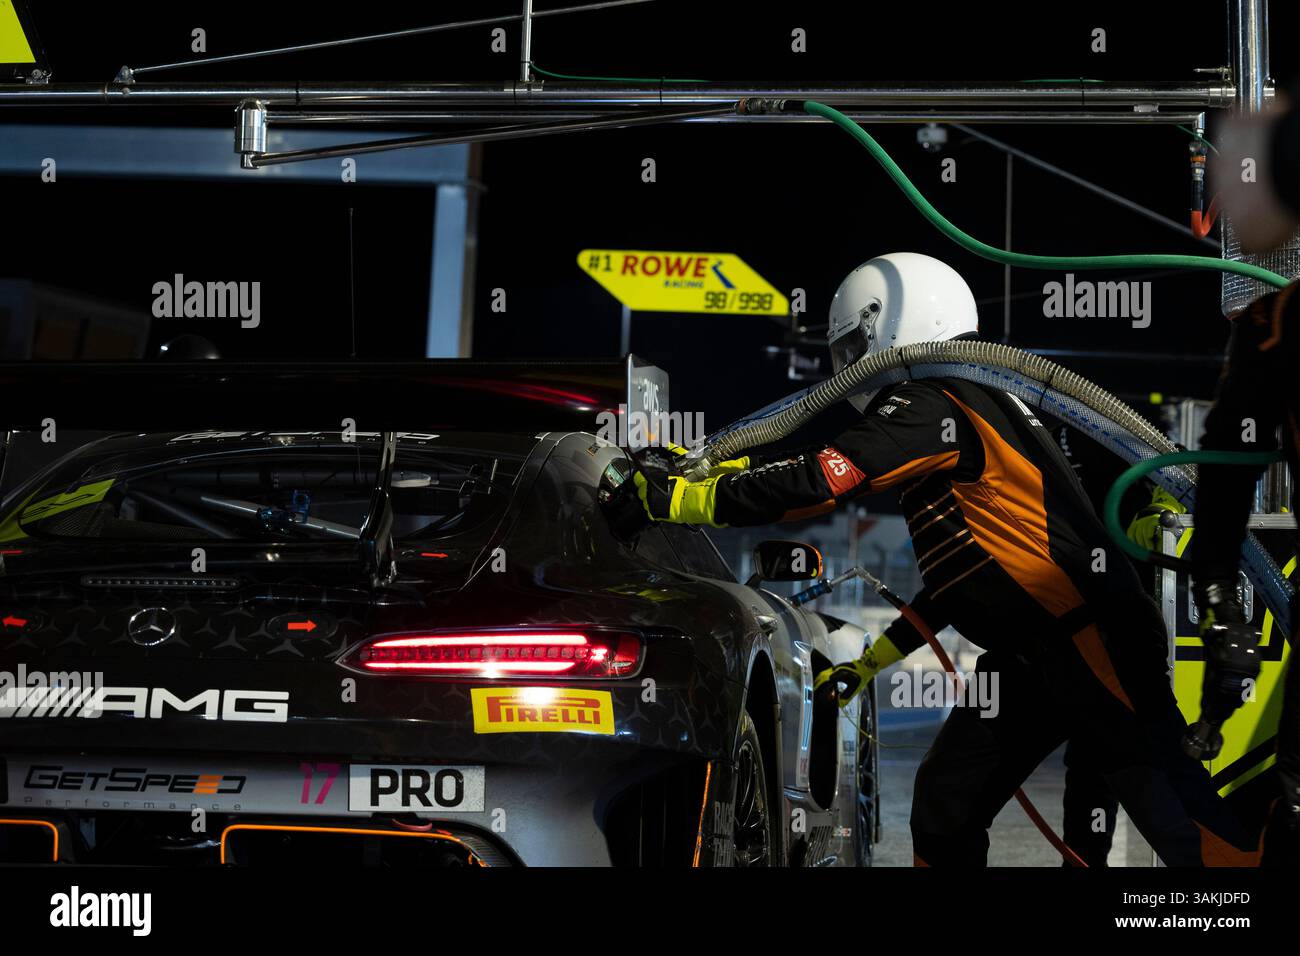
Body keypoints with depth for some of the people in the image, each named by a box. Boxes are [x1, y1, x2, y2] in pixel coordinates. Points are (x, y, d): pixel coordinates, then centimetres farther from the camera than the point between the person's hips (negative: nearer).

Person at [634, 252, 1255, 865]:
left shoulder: (931, 405, -12)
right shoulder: (960, 410, 20)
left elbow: (819, 483, -23)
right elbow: (962, 572, 27)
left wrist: (679, 498, -18)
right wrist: (869, 664, 32)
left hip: (1092, 643, -11)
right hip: (1028, 654, 11)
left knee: (1179, 825, -13)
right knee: (945, 807, 11)